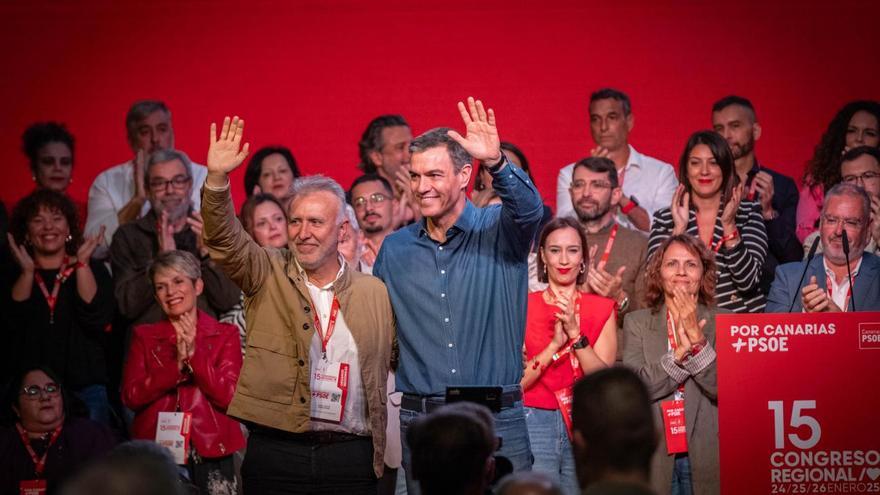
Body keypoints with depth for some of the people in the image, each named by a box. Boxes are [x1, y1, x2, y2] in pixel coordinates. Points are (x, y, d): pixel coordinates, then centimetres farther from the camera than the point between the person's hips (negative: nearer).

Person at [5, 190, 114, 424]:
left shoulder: (93, 269, 7)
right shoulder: (14, 275, 10)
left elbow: (97, 319, -10)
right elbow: (11, 322, -8)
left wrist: (82, 264, -10)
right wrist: (28, 272, -10)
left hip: (86, 389, 0)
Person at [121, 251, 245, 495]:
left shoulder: (225, 335, 8)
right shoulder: (144, 336, 12)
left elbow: (228, 396, -5)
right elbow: (130, 397, -2)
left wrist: (194, 353, -14)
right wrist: (177, 364, -13)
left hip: (209, 453, -1)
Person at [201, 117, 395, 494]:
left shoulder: (374, 293, 9)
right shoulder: (268, 276, 7)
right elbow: (225, 240, -8)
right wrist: (216, 178, -22)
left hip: (350, 454, 1)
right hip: (275, 449, -1)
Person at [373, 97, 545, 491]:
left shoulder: (498, 231, 0)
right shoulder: (395, 249, 10)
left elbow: (527, 209, -23)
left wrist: (496, 162, -41)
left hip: (497, 418, -3)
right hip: (420, 419, 3)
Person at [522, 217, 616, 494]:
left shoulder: (602, 309, 4)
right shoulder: (524, 305, 0)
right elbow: (516, 382, -6)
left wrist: (575, 333, -17)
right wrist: (555, 344, -17)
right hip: (535, 425, -1)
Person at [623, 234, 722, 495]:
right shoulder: (636, 322, 6)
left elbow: (723, 388, -6)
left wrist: (697, 338, -14)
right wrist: (681, 351, -15)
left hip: (707, 456, 0)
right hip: (656, 458, 0)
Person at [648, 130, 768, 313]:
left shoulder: (748, 213, 4)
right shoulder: (664, 219, 6)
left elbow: (748, 283, -6)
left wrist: (728, 225, -12)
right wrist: (679, 229, -11)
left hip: (742, 319, 0)